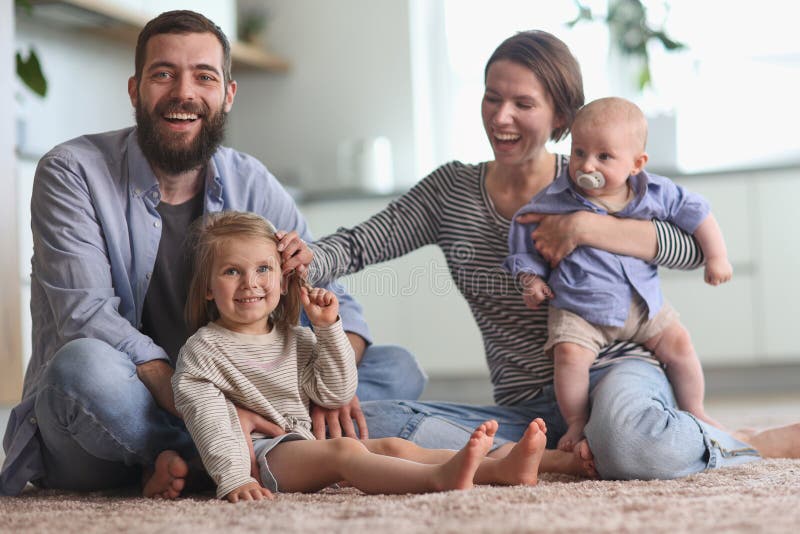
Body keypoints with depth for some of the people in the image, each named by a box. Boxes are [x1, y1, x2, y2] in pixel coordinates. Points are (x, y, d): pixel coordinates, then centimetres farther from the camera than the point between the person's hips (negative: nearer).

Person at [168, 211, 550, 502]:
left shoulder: (294, 339, 18)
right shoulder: (202, 351, -2)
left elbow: (336, 394, 10)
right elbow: (209, 423, -13)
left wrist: (328, 328, 2)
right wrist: (234, 480, -27)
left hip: (302, 447, 7)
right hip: (256, 455, -7)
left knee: (392, 446, -11)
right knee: (344, 448, -32)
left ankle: (502, 469, -25)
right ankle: (438, 477, -57)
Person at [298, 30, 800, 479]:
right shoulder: (451, 190, 8)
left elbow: (694, 246, -9)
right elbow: (359, 245, 3)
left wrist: (586, 226, -20)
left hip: (613, 373, -4)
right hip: (524, 409, 4)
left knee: (622, 440, -42)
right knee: (368, 422, -20)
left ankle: (748, 444, -11)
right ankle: (558, 459, -24)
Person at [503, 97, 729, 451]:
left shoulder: (654, 193, -5)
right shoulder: (554, 200, -11)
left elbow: (696, 213, 6)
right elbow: (525, 234, 2)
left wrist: (717, 257, 5)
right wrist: (531, 278, -4)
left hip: (643, 303, 3)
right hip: (578, 308, -2)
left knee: (678, 343, -4)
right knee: (569, 354, -24)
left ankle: (694, 411, 20)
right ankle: (577, 424, -5)